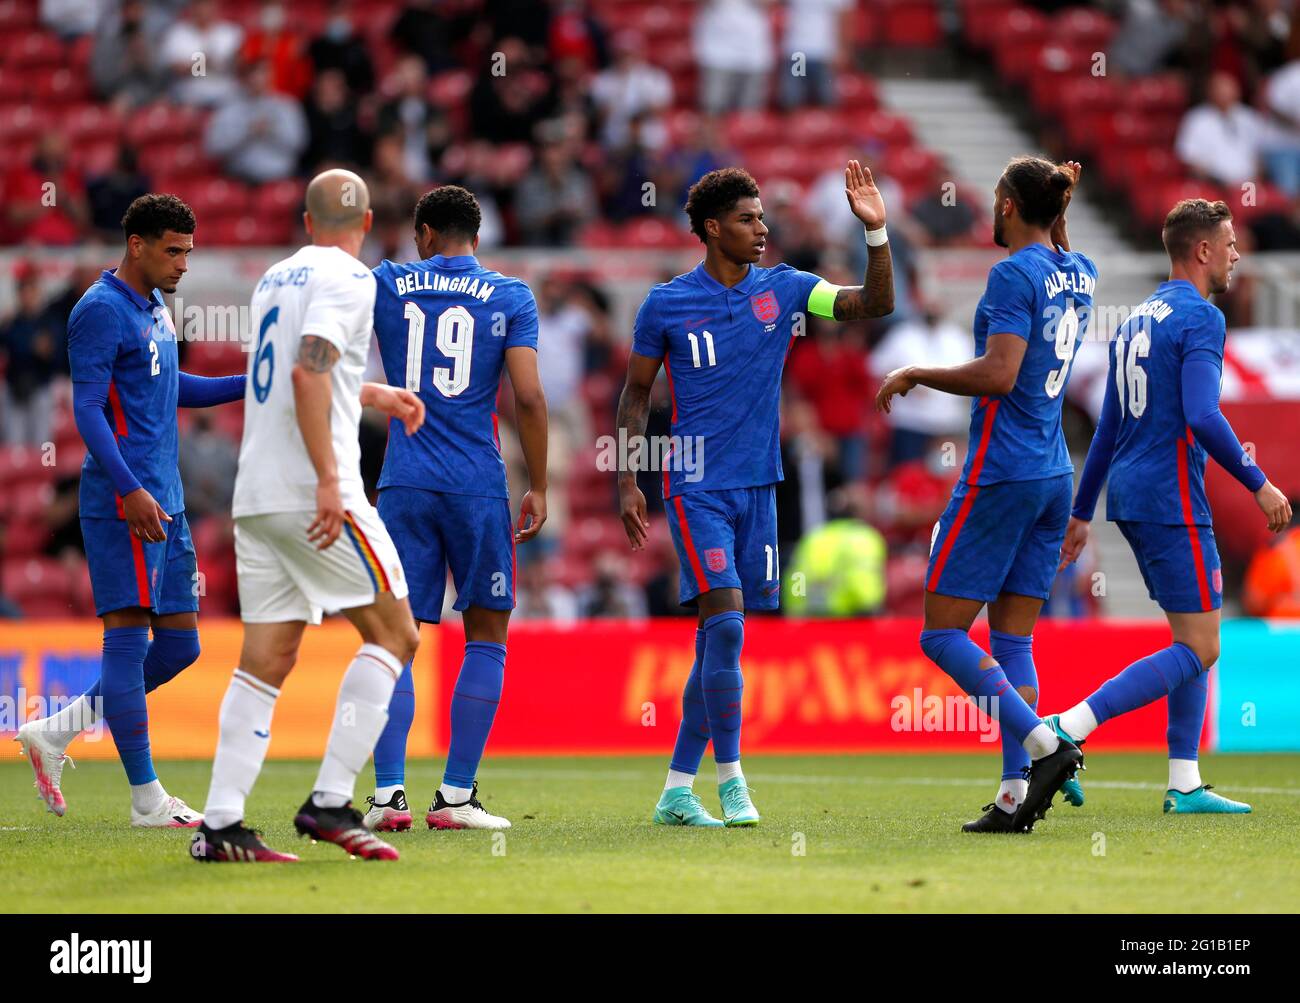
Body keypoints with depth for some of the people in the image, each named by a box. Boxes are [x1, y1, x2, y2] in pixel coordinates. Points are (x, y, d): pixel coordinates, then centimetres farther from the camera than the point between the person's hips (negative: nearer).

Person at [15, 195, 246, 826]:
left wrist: (249, 385, 22)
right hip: (123, 503, -10)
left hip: (163, 503, 10)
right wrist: (130, 490, -24)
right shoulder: (102, 310, -10)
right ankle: (146, 798, -6)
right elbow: (87, 407, -16)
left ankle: (55, 733, 17)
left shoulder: (156, 310, 18)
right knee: (128, 633, -7)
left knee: (179, 644, 9)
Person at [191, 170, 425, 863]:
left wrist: (373, 395, 41)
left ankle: (220, 824, -1)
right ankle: (331, 800, -8)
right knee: (393, 634, 1)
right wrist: (329, 478, -22)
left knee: (266, 659, 7)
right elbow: (307, 372, -20)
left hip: (255, 495, 8)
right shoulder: (348, 279, -6)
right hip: (312, 491, -8)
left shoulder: (274, 279, 19)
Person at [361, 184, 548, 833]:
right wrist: (538, 487, 1)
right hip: (478, 487, -1)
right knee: (486, 638, 9)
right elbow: (528, 398, -5)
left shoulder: (386, 286, 7)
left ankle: (388, 792, -5)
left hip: (403, 487, 1)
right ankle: (457, 795, 2)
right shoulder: (510, 298, 3)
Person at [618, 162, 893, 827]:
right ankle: (729, 777, -9)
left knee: (719, 639, 5)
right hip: (696, 489, -4)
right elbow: (635, 394, 7)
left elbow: (875, 304, 0)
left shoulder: (782, 290, 5)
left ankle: (677, 791, 12)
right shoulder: (666, 305, -2)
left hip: (758, 486, 4)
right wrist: (627, 480, -1)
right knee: (725, 624, -18)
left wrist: (875, 231, -14)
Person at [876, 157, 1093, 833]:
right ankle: (1016, 795, 2)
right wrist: (1059, 208, 24)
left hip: (1000, 474, -8)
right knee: (1012, 642, 9)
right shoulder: (1081, 274, 10)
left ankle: (1045, 745, -14)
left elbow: (999, 374, -24)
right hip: (1054, 474, 8)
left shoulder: (1013, 274, -14)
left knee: (943, 634, -3)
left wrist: (915, 374, -13)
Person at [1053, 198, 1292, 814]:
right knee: (1198, 648, -9)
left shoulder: (1137, 319, 17)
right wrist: (1259, 485, -14)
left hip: (1130, 496, 9)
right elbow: (1202, 417, -22)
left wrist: (1082, 514, 23)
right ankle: (1067, 729, -20)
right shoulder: (1200, 317, -11)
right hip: (1171, 498, -9)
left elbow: (1108, 427, 20)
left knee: (1194, 638, 14)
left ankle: (1184, 785, 10)